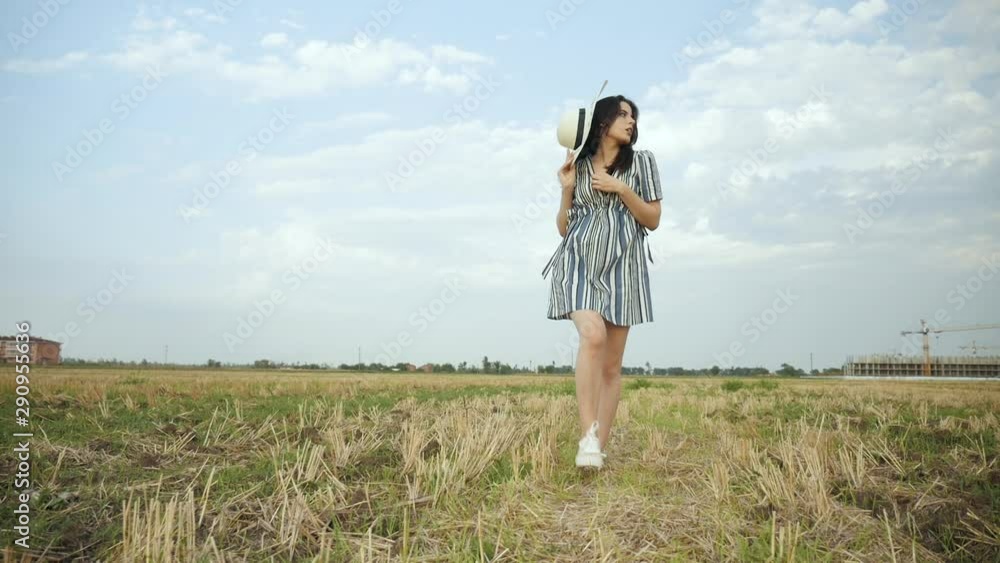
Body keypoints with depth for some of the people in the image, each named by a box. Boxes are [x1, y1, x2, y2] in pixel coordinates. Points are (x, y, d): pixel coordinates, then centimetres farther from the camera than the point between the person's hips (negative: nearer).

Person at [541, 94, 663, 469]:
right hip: (580, 260, 0)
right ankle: (588, 438, -25)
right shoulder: (577, 165, 15)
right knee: (592, 336, -27)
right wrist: (567, 189, 1)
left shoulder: (641, 161, 12)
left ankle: (599, 449, 4)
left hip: (622, 264, 1)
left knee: (612, 364, -2)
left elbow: (653, 220, 7)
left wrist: (621, 189, -5)